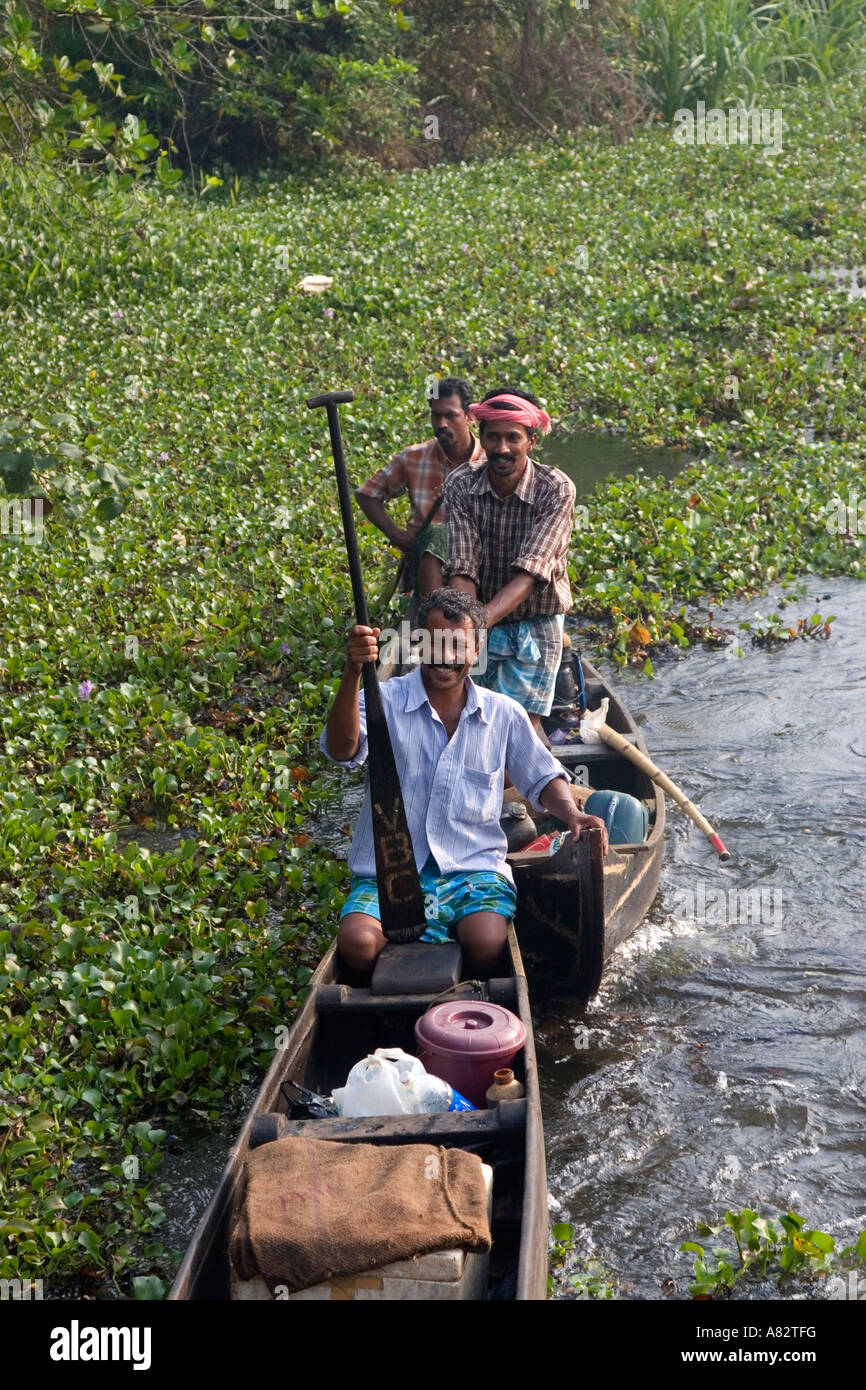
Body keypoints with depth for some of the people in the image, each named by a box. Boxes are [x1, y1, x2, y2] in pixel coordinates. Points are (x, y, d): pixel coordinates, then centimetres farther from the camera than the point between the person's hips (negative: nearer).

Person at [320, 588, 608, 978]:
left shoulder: (503, 715, 9)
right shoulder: (385, 701, -1)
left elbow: (543, 779, 16)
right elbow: (342, 750, -21)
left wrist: (571, 813, -6)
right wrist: (352, 674, -37)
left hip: (474, 868, 1)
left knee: (488, 945, -29)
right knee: (357, 943, -29)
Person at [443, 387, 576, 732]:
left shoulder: (556, 490, -17)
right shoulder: (460, 485, -10)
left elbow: (529, 574, -27)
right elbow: (462, 571, -17)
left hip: (534, 627, -2)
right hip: (480, 625, 2)